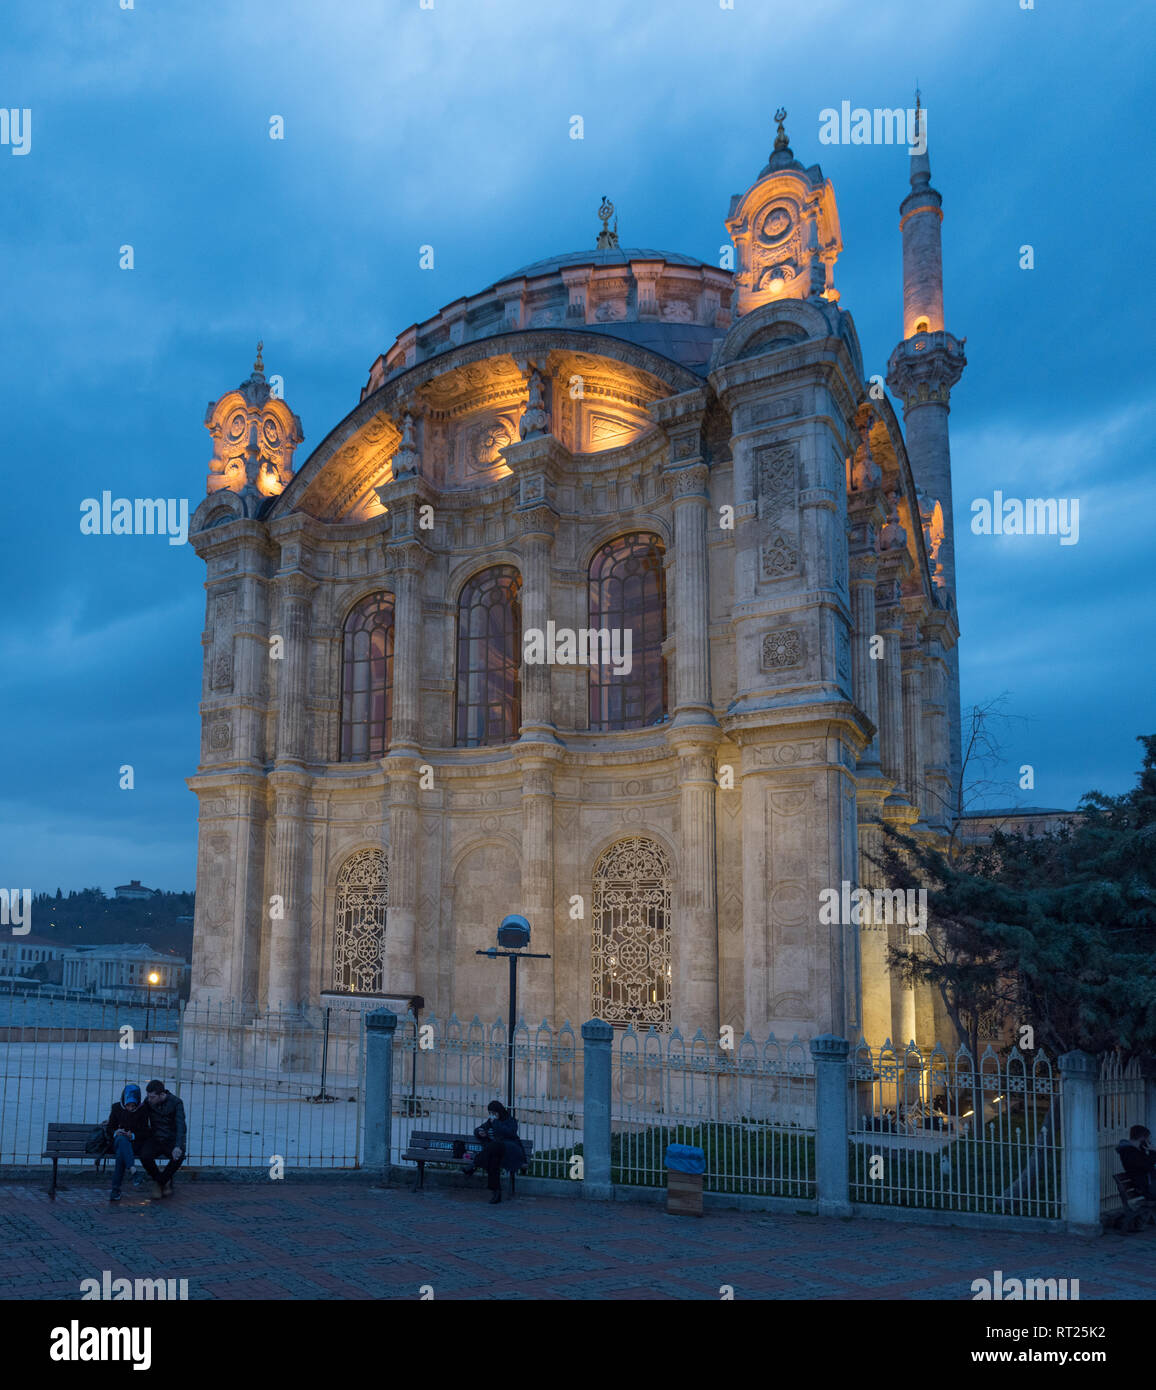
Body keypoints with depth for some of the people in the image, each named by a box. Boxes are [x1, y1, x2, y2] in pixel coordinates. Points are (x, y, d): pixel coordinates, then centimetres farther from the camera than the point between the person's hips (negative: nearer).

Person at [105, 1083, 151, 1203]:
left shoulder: (143, 1110, -1)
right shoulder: (116, 1107, 3)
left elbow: (146, 1133, 0)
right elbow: (108, 1128, 9)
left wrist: (133, 1135, -19)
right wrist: (115, 1132, -14)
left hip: (136, 1144, -1)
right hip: (117, 1142, 1)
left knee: (120, 1153, -36)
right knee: (122, 1138, -38)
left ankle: (116, 1189, -37)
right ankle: (132, 1170, -56)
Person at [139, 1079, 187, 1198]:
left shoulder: (176, 1102, -13)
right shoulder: (148, 1101, -3)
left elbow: (180, 1126, -22)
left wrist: (178, 1146, -37)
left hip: (171, 1140, -2)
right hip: (154, 1139, 3)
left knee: (178, 1157, -33)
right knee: (145, 1156, -30)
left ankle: (160, 1181, -4)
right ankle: (165, 1182, -4)